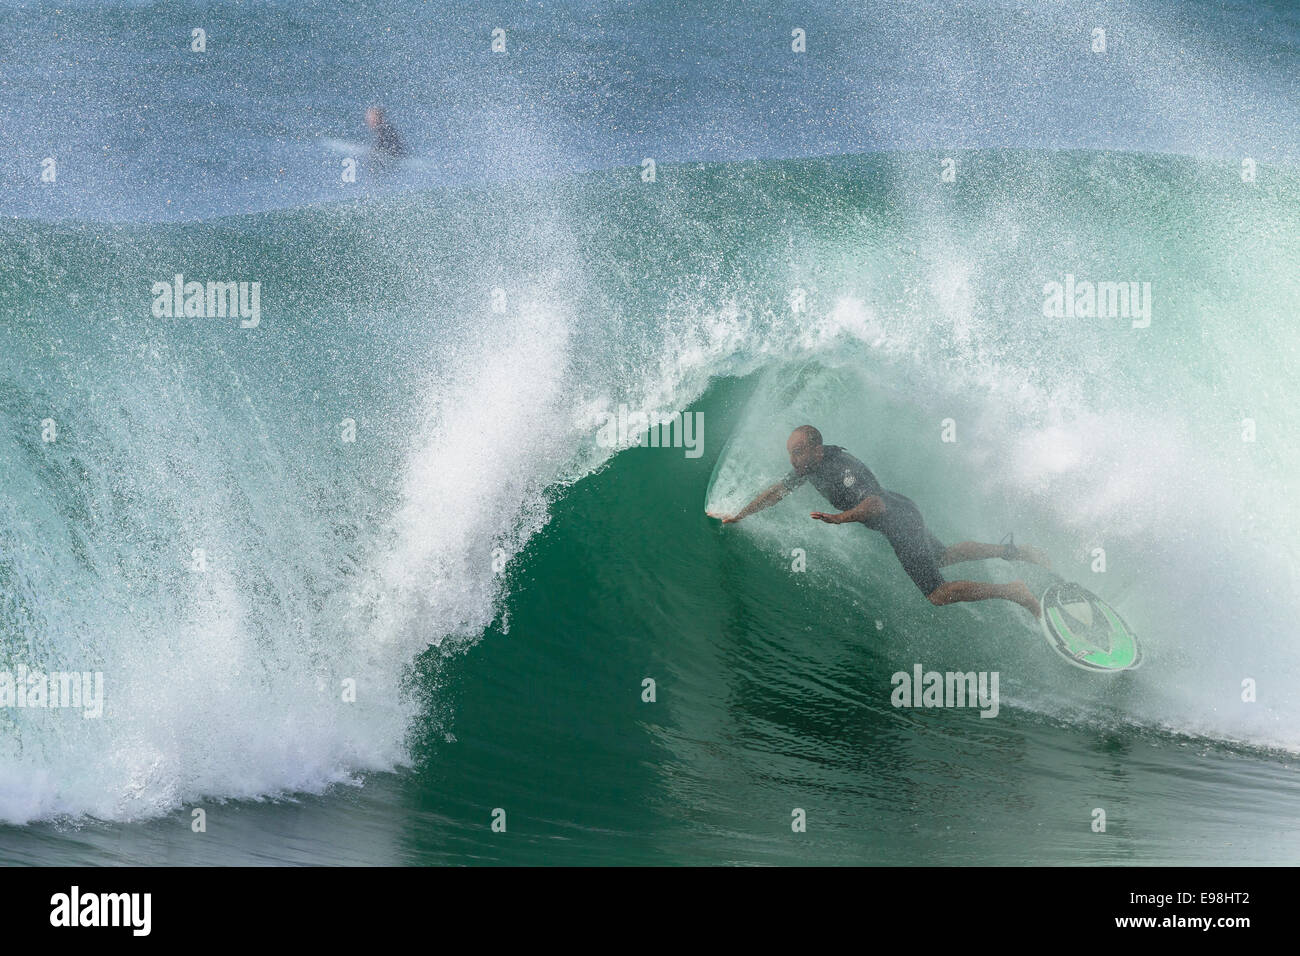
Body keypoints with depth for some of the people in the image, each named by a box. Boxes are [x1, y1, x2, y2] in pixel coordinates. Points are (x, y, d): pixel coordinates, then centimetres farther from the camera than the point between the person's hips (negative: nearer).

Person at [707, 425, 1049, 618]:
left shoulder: (842, 469, -31)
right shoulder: (809, 465, -5)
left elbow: (876, 504, -39)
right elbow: (777, 491, 6)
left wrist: (839, 518, -52)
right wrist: (738, 516, 3)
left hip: (901, 523, -9)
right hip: (900, 518, 9)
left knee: (938, 594, -11)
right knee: (942, 556, 29)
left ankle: (1012, 591, -2)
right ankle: (1010, 551, 40)